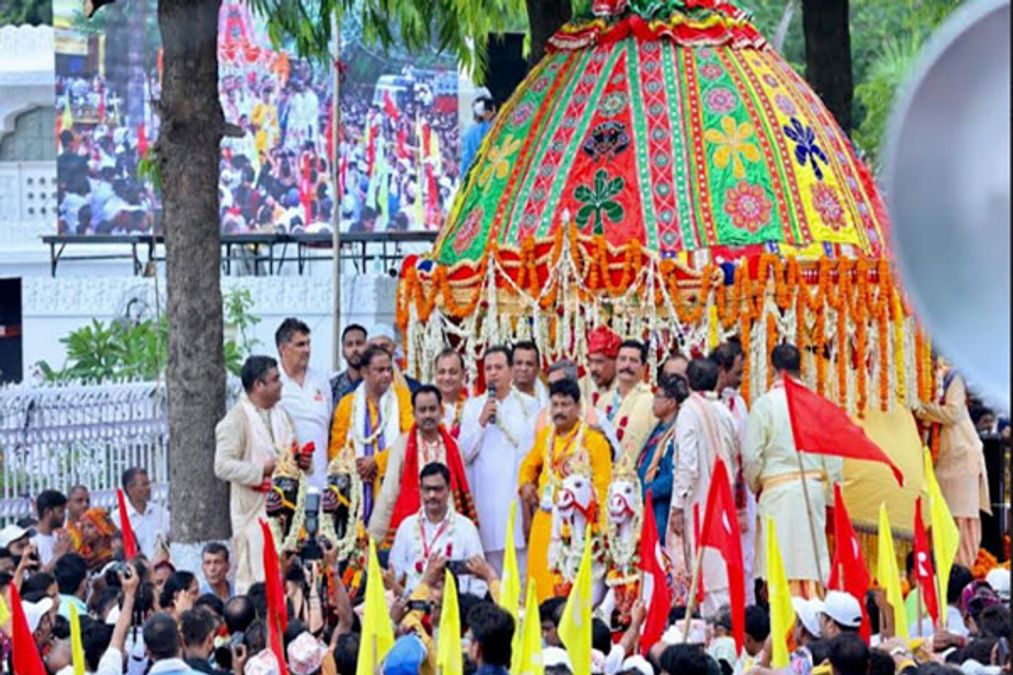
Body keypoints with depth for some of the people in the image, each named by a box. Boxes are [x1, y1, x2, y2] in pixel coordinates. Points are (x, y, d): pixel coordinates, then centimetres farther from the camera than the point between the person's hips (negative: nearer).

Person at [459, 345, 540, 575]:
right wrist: (482, 421, -7)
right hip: (486, 497, 1)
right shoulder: (473, 406, 11)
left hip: (518, 494, -1)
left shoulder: (528, 405, 6)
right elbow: (464, 453, 3)